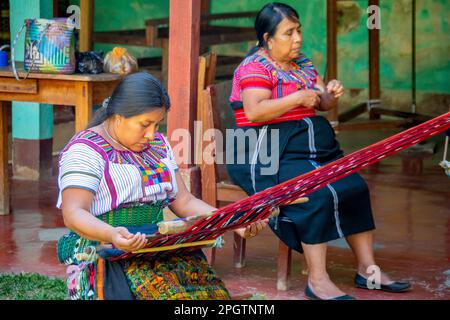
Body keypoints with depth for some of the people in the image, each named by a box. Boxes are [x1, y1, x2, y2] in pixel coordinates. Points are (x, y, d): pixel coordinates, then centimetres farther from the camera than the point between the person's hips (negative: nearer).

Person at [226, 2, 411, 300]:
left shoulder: (303, 63, 17)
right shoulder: (255, 67, -8)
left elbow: (324, 104, 22)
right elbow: (254, 112, -23)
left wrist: (331, 94, -2)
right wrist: (298, 98, -19)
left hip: (314, 147, 9)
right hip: (270, 154, -8)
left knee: (356, 189, -7)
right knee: (319, 195, -28)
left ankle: (367, 269, 1)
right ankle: (317, 281, -24)